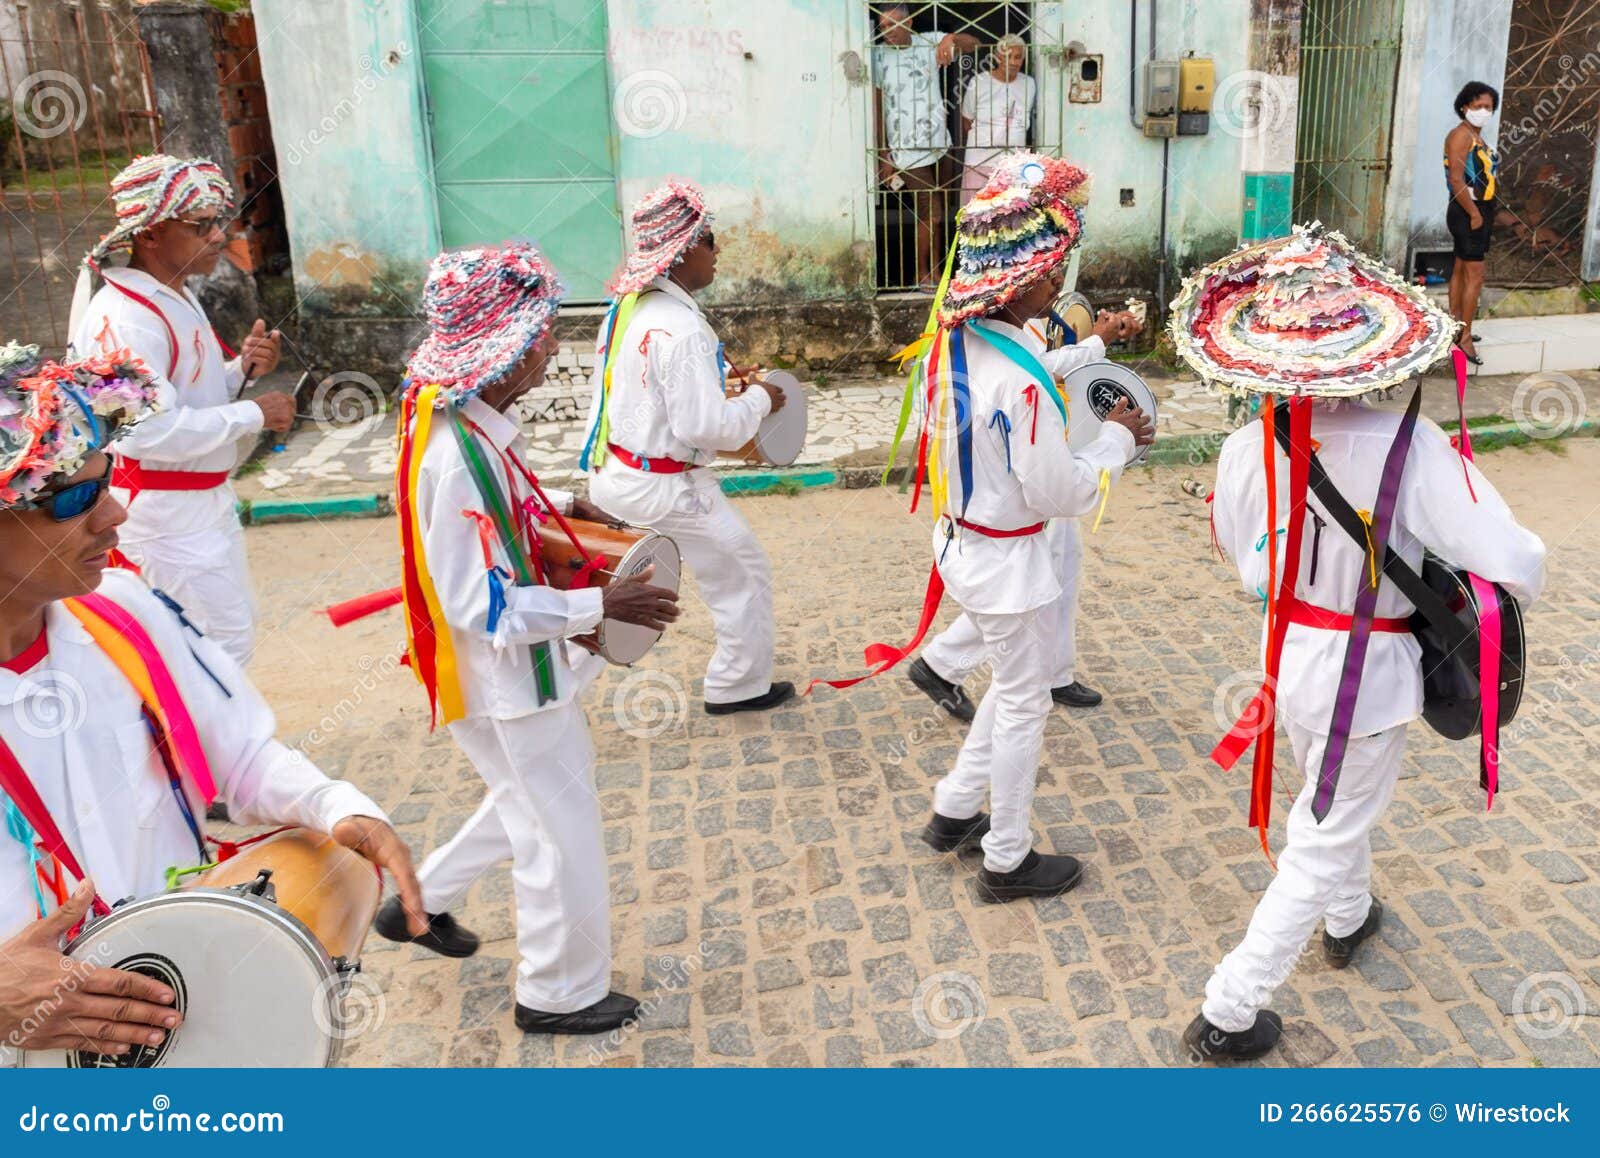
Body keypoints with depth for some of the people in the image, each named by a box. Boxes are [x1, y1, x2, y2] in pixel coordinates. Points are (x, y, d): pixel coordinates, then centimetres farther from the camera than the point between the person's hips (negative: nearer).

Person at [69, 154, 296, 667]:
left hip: (204, 498, 10)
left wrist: (241, 368, -3)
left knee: (234, 628, 19)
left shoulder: (176, 297, 10)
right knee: (227, 643, -4)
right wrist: (254, 414, -22)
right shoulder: (124, 317, -23)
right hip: (165, 510, -10)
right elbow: (150, 430, -31)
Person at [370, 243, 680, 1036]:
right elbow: (482, 609, -29)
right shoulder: (458, 458, -31)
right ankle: (561, 994, 31)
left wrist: (558, 506, 5)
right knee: (561, 831, 9)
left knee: (536, 793, 29)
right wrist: (596, 606, -28)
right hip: (506, 680, -10)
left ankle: (419, 903, 44)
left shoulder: (459, 415, -2)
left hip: (515, 667, 10)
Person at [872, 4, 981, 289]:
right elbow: (875, 109, -7)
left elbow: (974, 44, -1)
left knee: (938, 212, 14)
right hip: (907, 150, -5)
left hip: (939, 144, 5)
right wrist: (884, 157, -9)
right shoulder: (877, 55, -9)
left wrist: (952, 38, -23)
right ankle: (922, 274, 17)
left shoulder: (930, 42, 0)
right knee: (931, 215, -2)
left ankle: (933, 268, 30)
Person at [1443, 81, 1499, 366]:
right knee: (1475, 276, -9)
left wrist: (1483, 213, 13)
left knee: (1461, 270, 15)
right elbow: (1456, 180, -22)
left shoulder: (1476, 137, 15)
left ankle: (1455, 327, 23)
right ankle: (1464, 336, -6)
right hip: (1467, 213, -10)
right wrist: (1474, 214, -20)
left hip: (1479, 210, 10)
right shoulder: (1460, 135, -14)